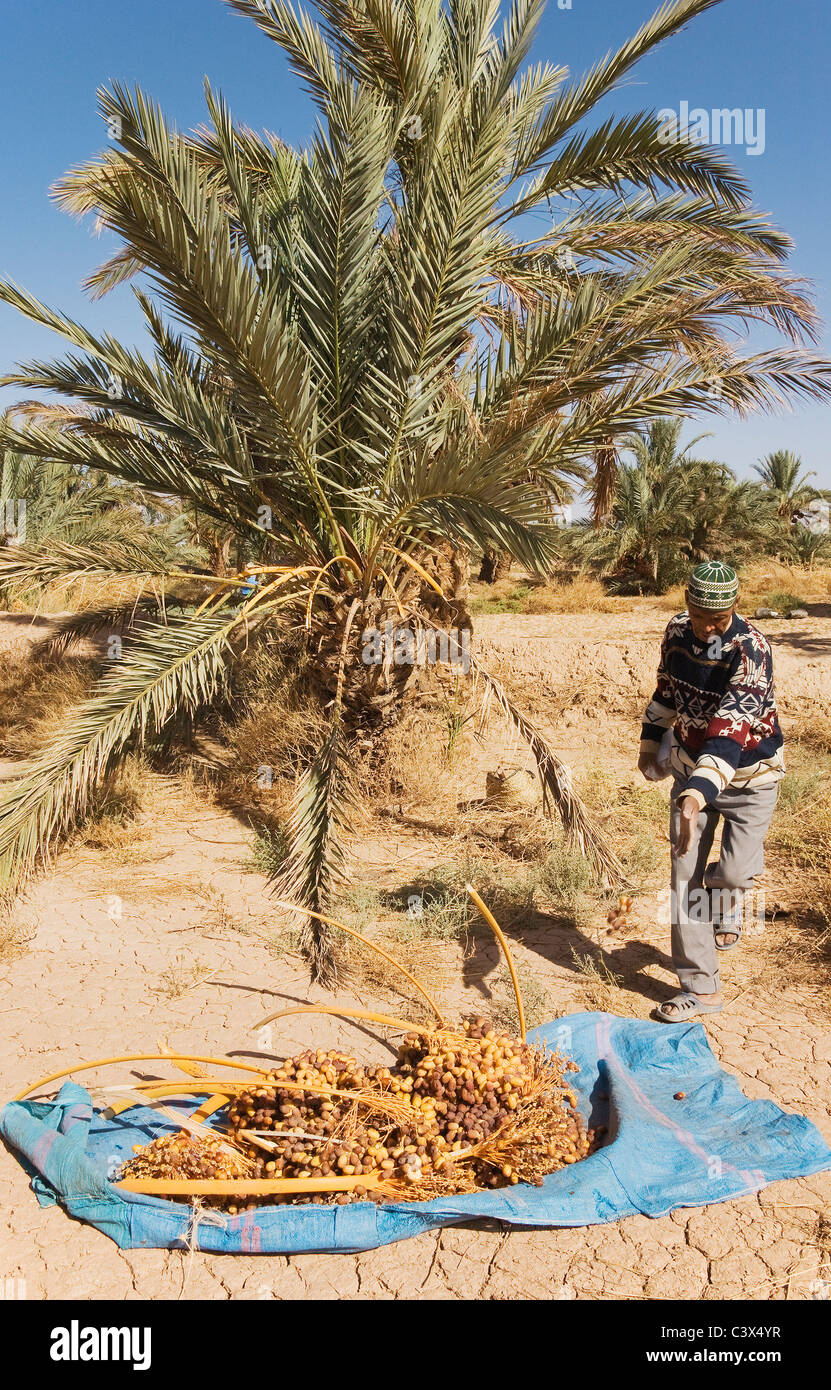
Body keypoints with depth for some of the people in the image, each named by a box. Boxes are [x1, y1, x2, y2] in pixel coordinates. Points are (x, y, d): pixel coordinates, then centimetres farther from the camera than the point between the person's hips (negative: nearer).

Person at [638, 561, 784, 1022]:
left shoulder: (751, 650, -28)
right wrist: (650, 746, 18)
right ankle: (700, 988, 11)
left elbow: (731, 729, -40)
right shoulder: (677, 632, -9)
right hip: (691, 768, 4)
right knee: (685, 876, 0)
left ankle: (727, 911, 30)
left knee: (732, 873, -11)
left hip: (747, 776, -4)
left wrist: (697, 795, -51)